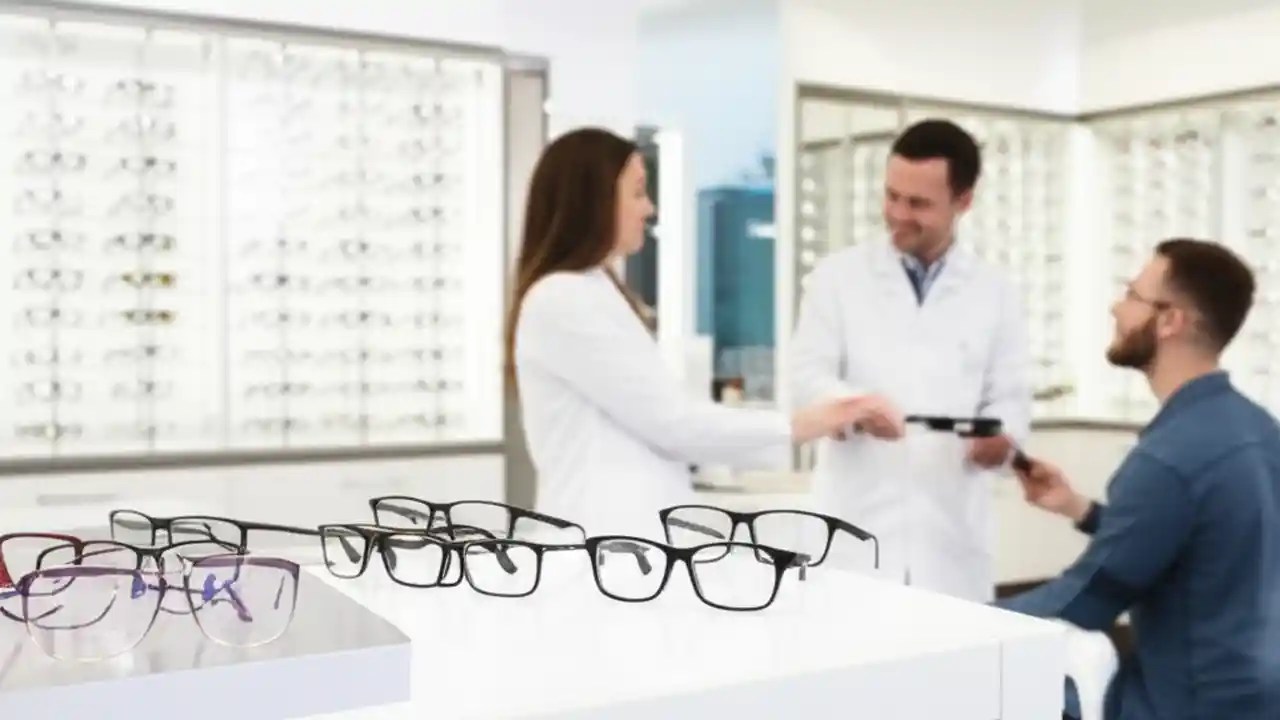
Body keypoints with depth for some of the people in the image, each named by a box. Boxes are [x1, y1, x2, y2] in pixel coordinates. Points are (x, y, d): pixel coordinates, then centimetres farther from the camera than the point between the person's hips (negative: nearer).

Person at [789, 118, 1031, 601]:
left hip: (951, 525, 2)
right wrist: (854, 403, -23)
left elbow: (1009, 396, 8)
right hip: (857, 519, -1)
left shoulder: (995, 294, 10)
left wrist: (1001, 435, -16)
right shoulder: (838, 275, 5)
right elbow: (807, 374, -1)